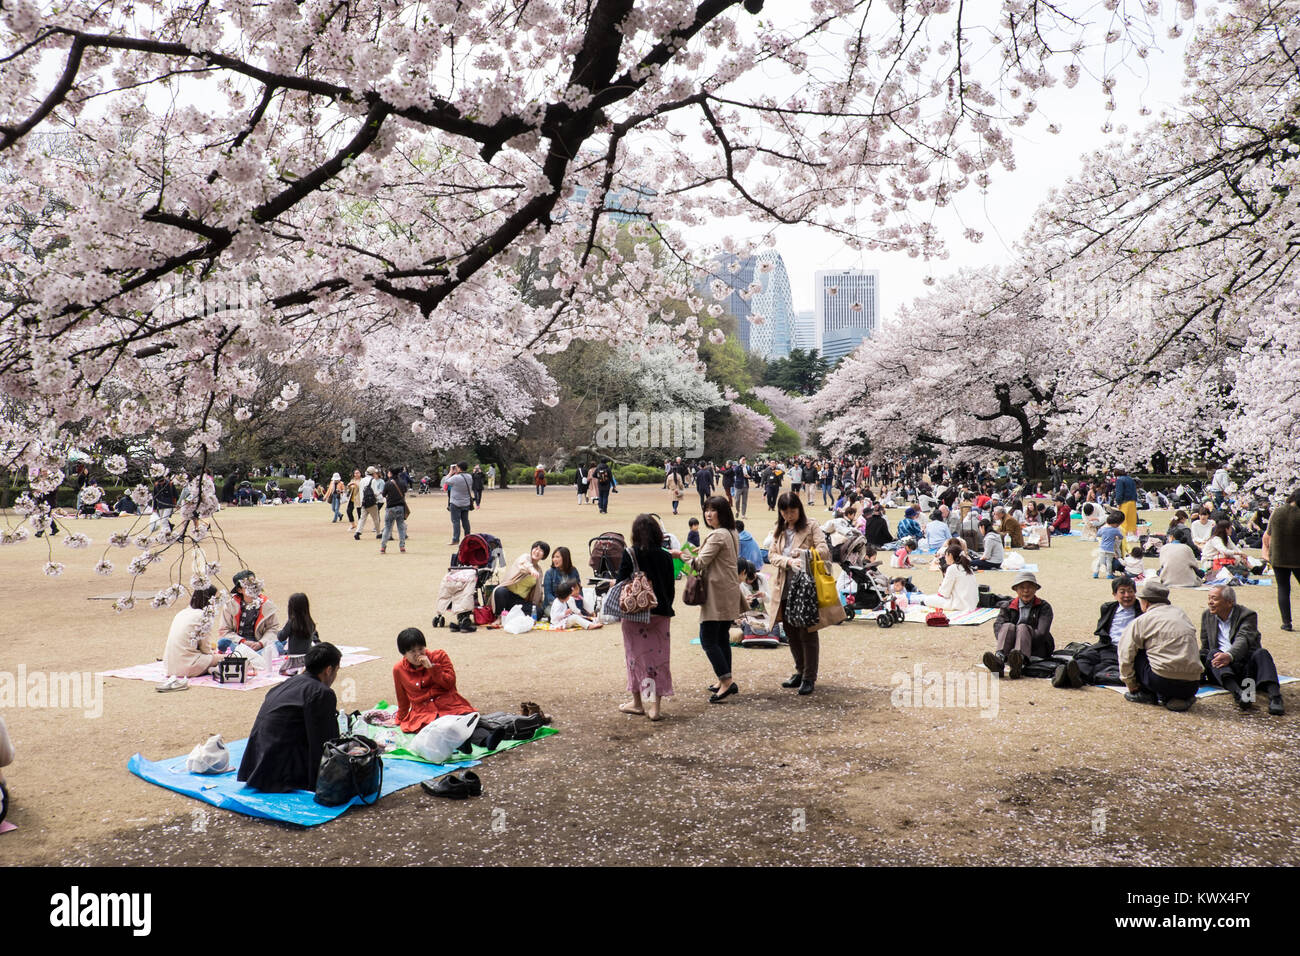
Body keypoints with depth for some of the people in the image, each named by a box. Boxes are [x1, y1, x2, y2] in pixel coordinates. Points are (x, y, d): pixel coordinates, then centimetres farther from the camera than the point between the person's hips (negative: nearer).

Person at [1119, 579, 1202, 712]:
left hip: (1164, 682, -5)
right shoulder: (1180, 613, 17)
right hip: (1192, 685, 5)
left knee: (1137, 651, 12)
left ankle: (1146, 693, 10)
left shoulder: (1140, 621, 2)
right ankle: (1181, 698, 11)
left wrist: (1130, 683, 16)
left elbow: (1125, 654, 2)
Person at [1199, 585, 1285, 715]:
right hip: (1222, 671, 2)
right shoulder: (1207, 616, 14)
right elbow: (1205, 648, 19)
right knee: (1213, 654, -29)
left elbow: (1243, 640, -22)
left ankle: (1274, 696, -49)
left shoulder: (1248, 615, -2)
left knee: (1261, 653, -30)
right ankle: (1237, 693, -53)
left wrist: (1229, 655, -42)